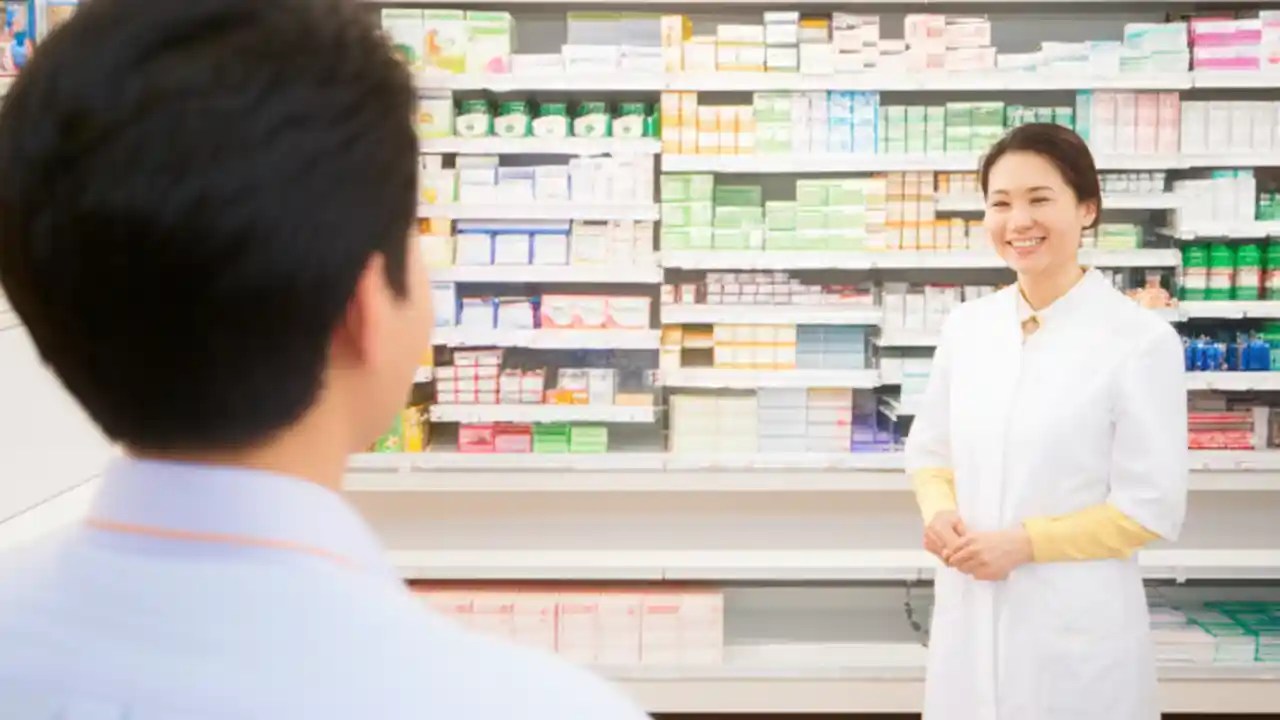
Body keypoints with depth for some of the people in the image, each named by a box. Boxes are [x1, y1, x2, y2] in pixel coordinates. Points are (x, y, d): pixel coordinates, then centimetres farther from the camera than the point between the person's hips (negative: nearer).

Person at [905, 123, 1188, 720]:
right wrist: (939, 512, -8)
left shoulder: (1141, 340, -11)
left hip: (1075, 627, -4)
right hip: (968, 614, 4)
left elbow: (1153, 508, -9)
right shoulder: (966, 325, 3)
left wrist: (1023, 543, -16)